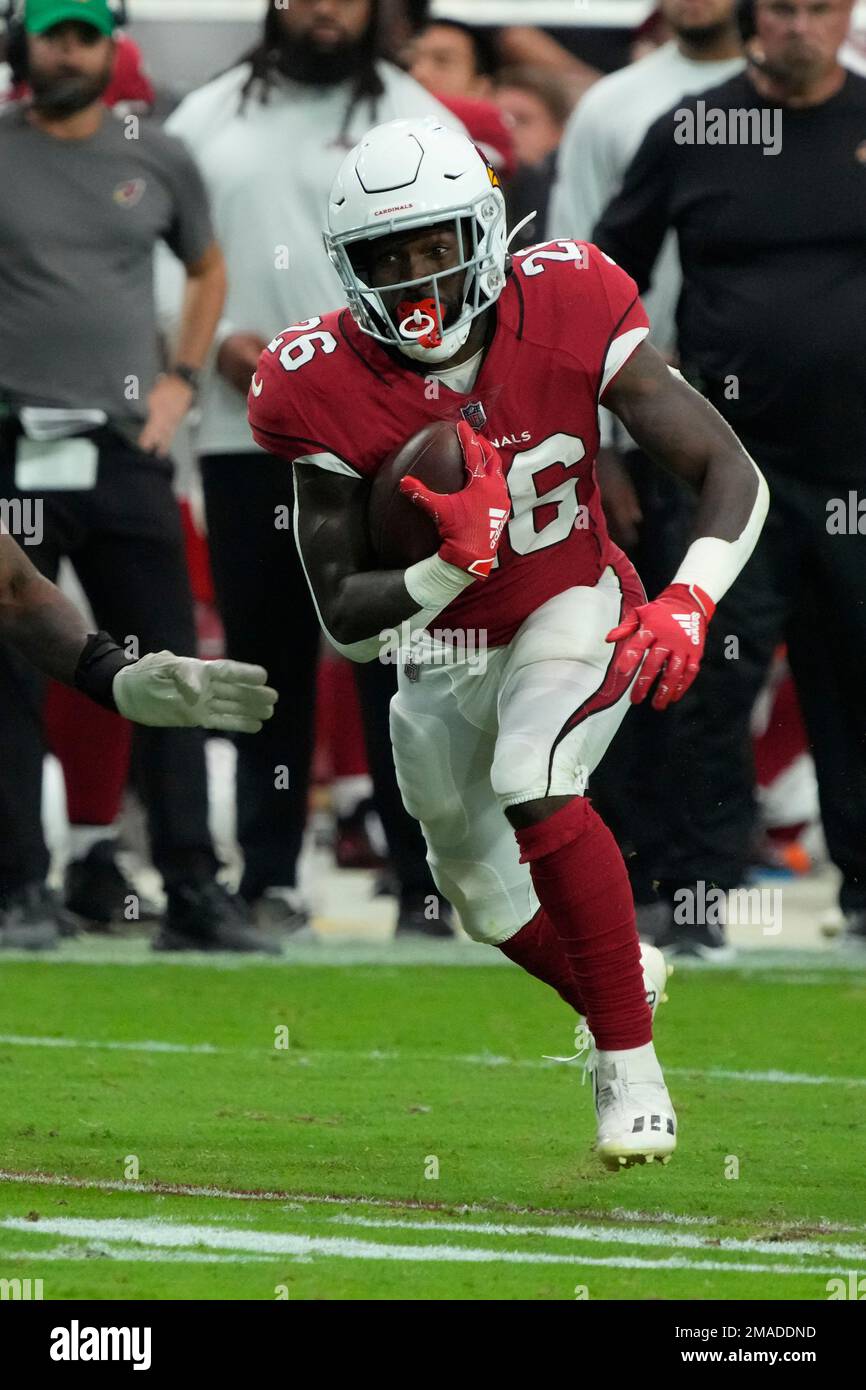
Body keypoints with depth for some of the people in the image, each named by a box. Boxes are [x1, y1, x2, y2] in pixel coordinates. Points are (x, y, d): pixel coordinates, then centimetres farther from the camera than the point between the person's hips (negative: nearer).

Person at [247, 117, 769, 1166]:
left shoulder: (565, 313, -23)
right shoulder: (327, 388, -21)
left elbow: (732, 474, -21)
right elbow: (345, 619, -18)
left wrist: (688, 606, -38)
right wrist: (452, 565, -37)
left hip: (572, 611, -3)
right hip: (443, 648, 3)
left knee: (534, 785, -31)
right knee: (488, 900, 17)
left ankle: (629, 1066, -20)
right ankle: (620, 978, 53)